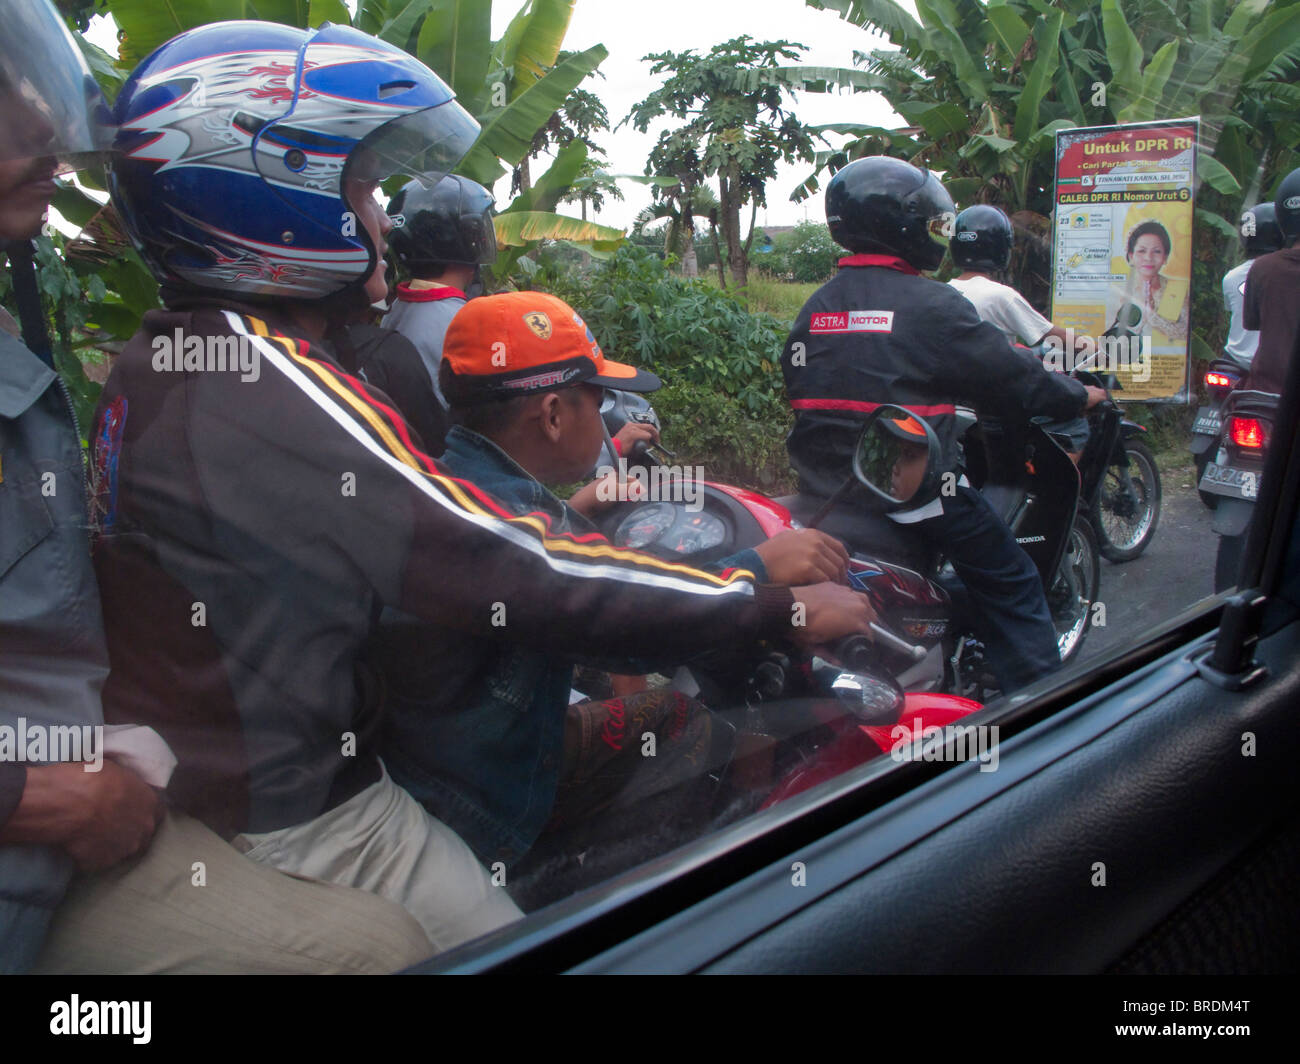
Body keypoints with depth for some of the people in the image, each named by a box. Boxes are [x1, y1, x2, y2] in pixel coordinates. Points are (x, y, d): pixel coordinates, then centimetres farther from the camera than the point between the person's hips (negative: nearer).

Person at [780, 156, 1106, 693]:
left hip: (823, 488, 7)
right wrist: (1078, 396, 11)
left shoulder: (815, 307, 9)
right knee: (1010, 585, 7)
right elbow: (1011, 378, -6)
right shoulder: (932, 305, -11)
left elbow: (796, 385, 17)